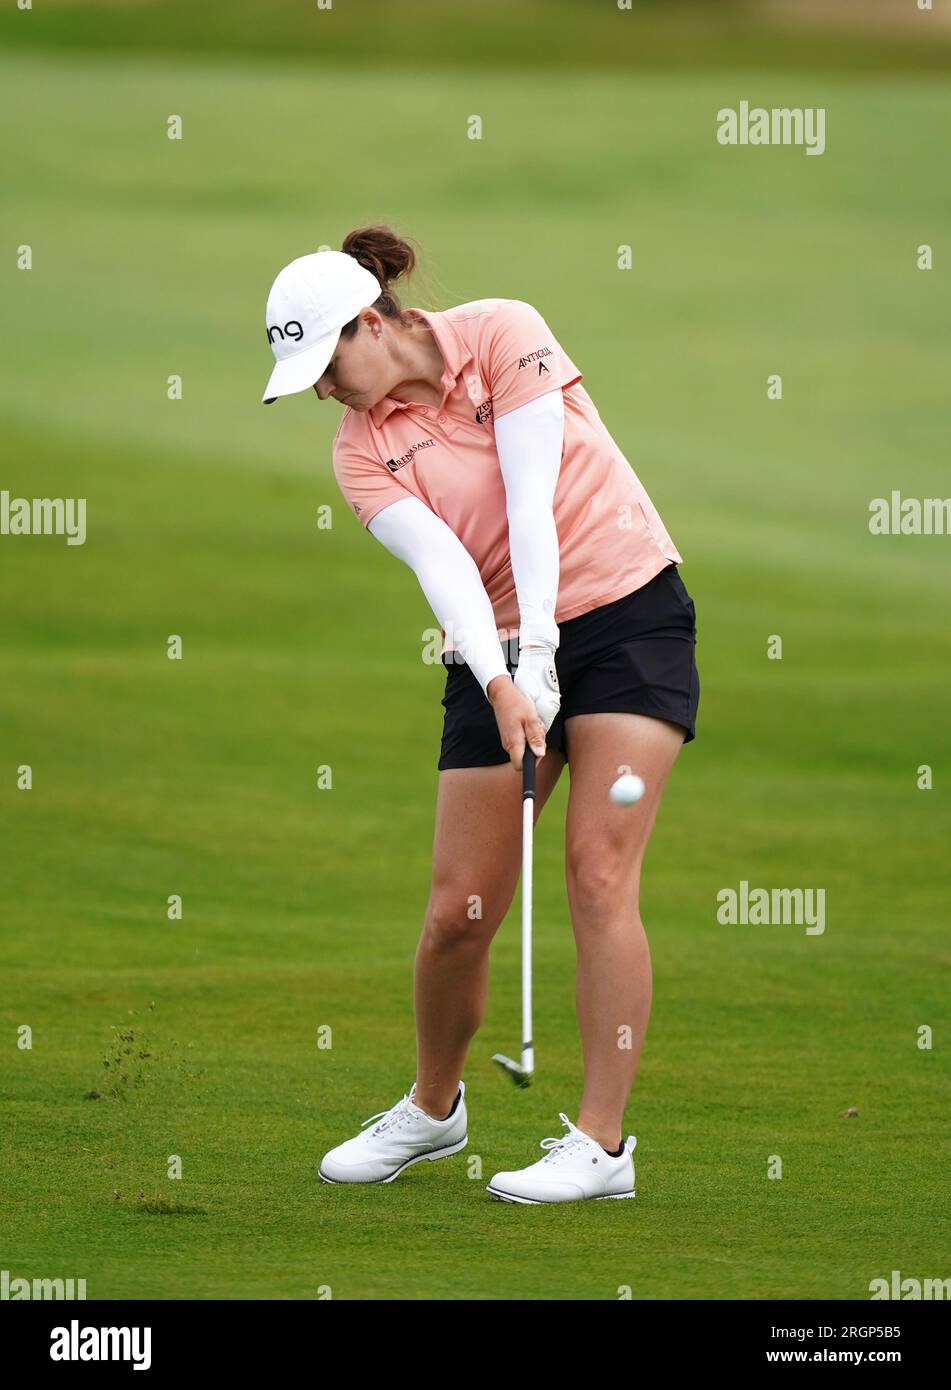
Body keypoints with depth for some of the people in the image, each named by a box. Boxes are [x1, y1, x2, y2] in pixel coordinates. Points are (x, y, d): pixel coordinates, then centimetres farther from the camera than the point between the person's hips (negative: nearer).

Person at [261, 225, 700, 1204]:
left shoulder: (503, 335, -8)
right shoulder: (361, 449, 1)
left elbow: (531, 502, -15)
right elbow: (440, 559, -14)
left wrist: (537, 652, -21)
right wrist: (500, 681, -28)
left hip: (627, 615, -4)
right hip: (494, 653, 4)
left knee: (598, 874, -15)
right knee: (456, 912, -2)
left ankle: (602, 1143, -13)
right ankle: (432, 1108, 24)